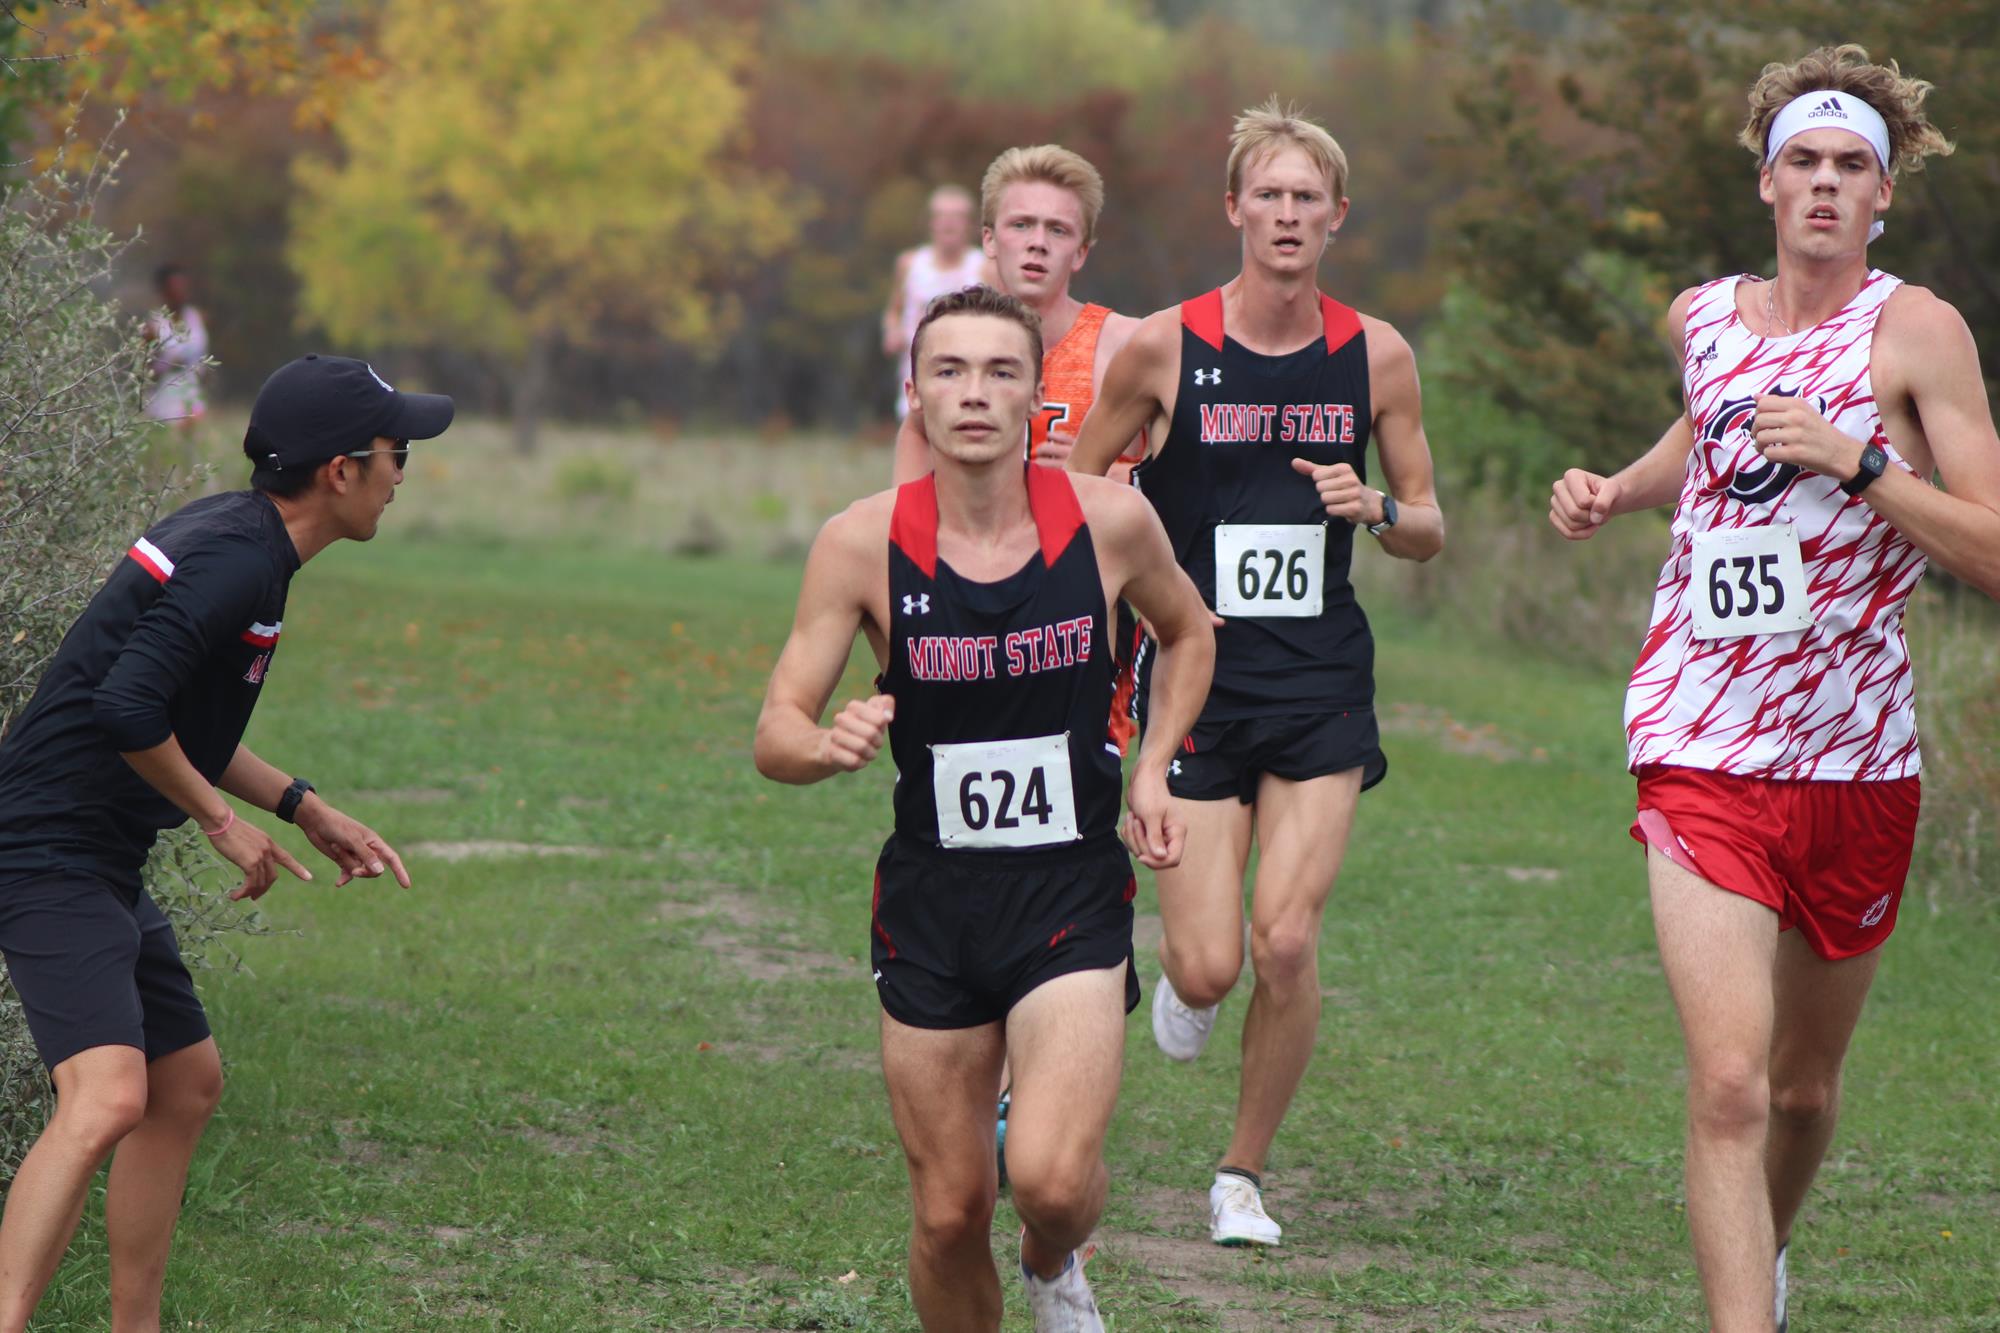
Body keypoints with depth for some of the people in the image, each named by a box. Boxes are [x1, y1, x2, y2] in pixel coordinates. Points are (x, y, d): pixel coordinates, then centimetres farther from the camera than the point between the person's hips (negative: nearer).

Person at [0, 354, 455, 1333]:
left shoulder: (232, 537, 13)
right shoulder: (235, 561, -18)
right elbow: (127, 710, -27)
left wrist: (304, 809, 22)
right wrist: (221, 821, -14)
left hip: (104, 869, 11)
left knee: (188, 1083, 20)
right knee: (107, 1098, -25)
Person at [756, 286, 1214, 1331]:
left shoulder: (1110, 521, -5)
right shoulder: (863, 542, -7)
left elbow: (1188, 634, 17)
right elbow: (775, 735, -6)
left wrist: (1152, 769, 5)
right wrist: (833, 745, -28)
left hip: (1072, 896, -1)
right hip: (930, 900, 1)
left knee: (1050, 1177, -20)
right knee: (949, 1213, 4)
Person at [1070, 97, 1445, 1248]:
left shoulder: (1376, 355, 1)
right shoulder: (1165, 346, -4)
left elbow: (1429, 528, 11)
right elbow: (1073, 489, 9)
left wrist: (1375, 507, -11)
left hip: (1322, 684, 1)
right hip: (1198, 677, -1)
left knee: (1286, 940, -12)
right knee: (1208, 969, -7)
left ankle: (1244, 1175, 8)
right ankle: (1184, 981, 33)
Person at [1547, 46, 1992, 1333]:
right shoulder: (1705, 317, 7)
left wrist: (1857, 461, -23)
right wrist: (1616, 491, 15)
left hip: (1858, 766, -1)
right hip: (1704, 757, 1)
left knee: (1805, 1084, 17)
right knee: (1729, 1083, -17)